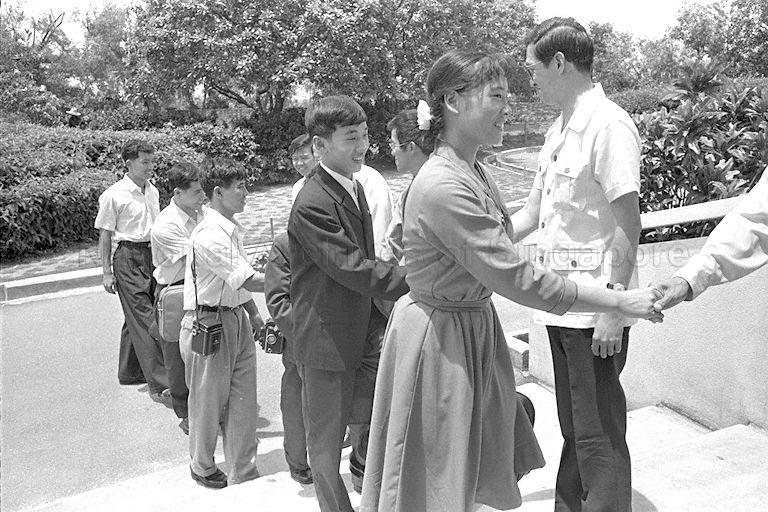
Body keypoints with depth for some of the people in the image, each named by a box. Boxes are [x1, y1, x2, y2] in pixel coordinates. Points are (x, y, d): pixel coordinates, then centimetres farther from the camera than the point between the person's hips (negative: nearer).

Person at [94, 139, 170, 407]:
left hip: (153, 255, 7)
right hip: (128, 257, -7)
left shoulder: (153, 191, 10)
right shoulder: (114, 195, -9)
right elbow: (105, 235, -5)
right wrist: (107, 272, -6)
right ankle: (159, 385, -9)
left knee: (137, 317, 16)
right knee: (143, 320, -9)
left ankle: (130, 372, 31)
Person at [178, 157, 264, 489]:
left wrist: (254, 315, 17)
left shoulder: (232, 229, 8)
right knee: (209, 400, 11)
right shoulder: (209, 235, -22)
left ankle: (243, 470, 25)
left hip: (237, 319, 8)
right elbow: (247, 281, -24)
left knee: (243, 401, 11)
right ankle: (202, 467, 34)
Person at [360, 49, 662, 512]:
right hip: (440, 338, -9)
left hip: (475, 326, 9)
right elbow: (520, 282, -27)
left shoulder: (475, 170, 3)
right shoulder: (443, 187, -28)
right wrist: (621, 303, -20)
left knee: (473, 469, 21)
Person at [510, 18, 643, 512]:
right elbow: (531, 214, 19)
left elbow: (628, 224, -17)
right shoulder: (559, 130, 14)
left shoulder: (608, 124, -13)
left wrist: (613, 309, -19)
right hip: (563, 305, 9)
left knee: (599, 434, 1)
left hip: (596, 310, -9)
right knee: (574, 428, 20)